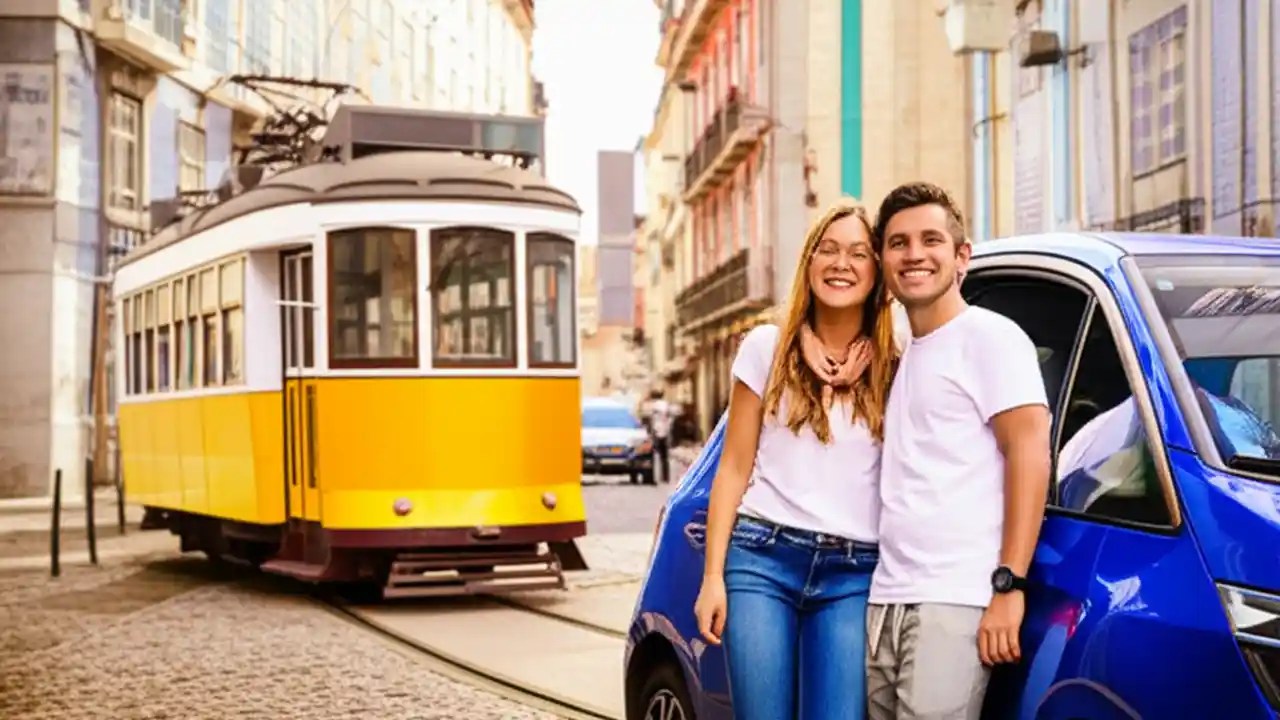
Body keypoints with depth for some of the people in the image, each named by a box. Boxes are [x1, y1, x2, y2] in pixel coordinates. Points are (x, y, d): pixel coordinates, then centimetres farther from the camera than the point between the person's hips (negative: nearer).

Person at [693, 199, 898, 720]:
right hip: (764, 558, 0)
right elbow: (734, 467, 6)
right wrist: (713, 574, 0)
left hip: (855, 575, 0)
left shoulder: (894, 368, 7)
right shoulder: (767, 347, 6)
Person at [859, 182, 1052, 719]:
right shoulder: (903, 356, 21)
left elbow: (1029, 452, -11)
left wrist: (1009, 584, -18)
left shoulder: (989, 336, -2)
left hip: (954, 602, -7)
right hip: (886, 602, 8)